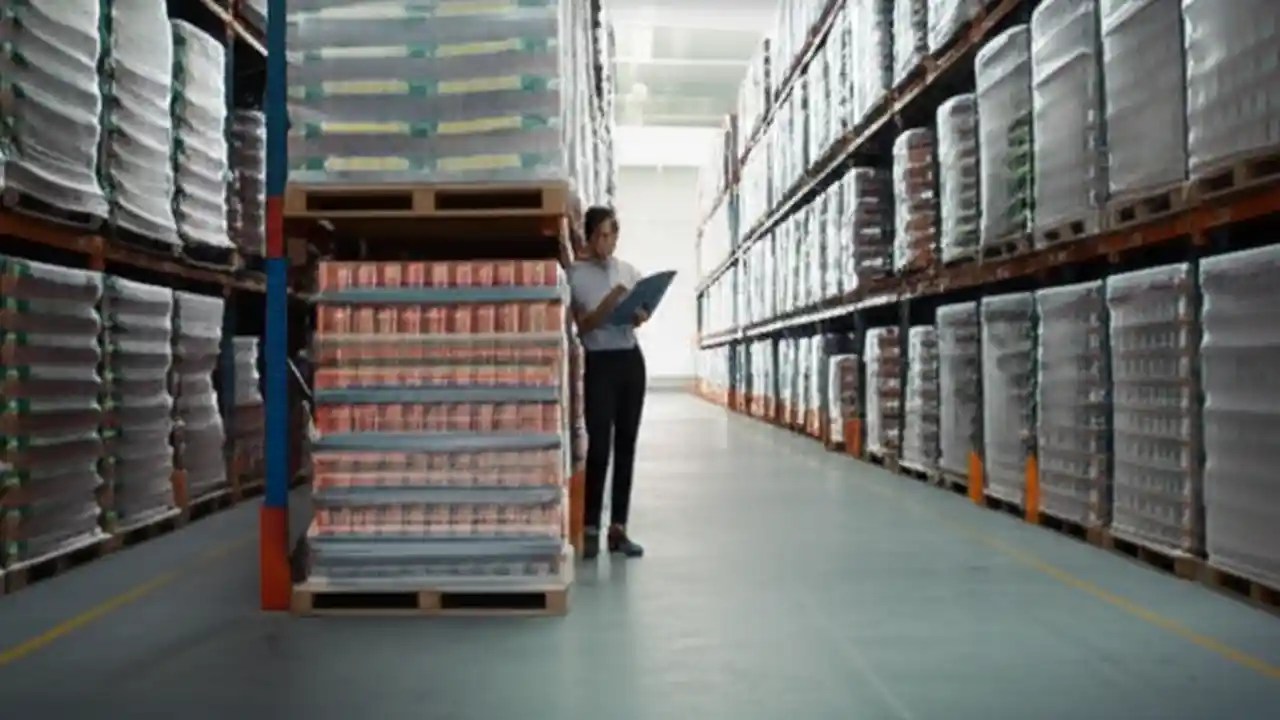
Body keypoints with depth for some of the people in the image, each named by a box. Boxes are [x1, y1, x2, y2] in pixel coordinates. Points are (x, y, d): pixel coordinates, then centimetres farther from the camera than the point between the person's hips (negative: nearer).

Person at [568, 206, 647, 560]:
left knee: (626, 445, 6)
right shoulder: (576, 274, -4)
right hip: (600, 363, -5)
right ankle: (590, 529, 0)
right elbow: (584, 325, -9)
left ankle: (618, 528, 11)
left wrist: (639, 317, -8)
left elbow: (638, 318, 15)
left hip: (631, 360, 5)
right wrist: (610, 301, -23)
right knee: (599, 446, -7)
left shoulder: (629, 270, 10)